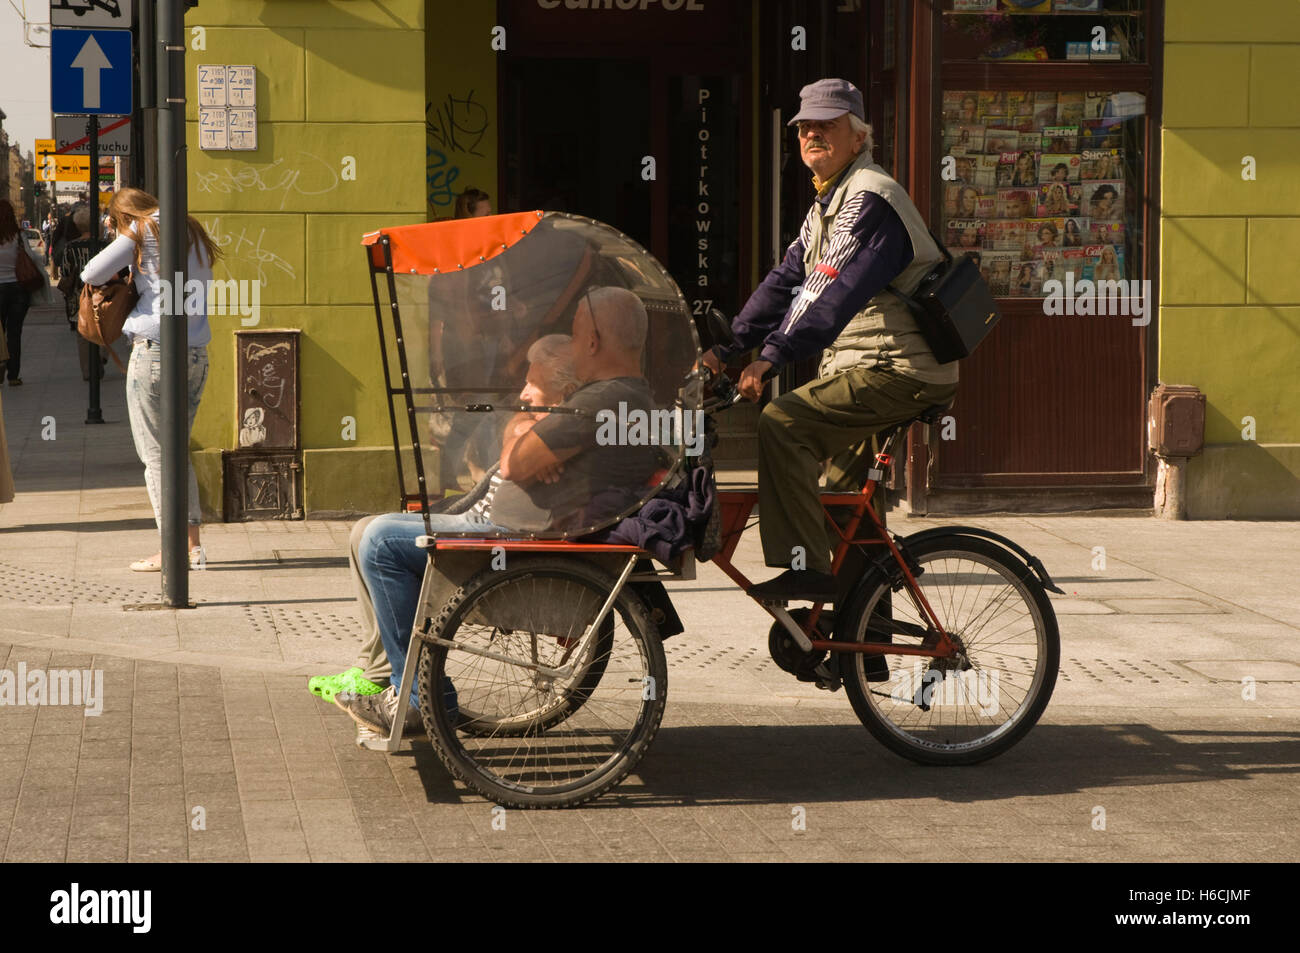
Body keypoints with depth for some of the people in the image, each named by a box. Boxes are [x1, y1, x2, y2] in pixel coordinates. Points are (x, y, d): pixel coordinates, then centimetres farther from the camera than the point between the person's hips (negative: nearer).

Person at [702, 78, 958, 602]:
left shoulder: (870, 197, -14)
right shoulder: (828, 205, 19)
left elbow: (840, 292, -27)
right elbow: (785, 283, 18)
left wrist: (773, 354, -35)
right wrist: (724, 349, 8)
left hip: (899, 372, -11)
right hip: (867, 368, 11)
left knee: (782, 421, -24)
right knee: (848, 493, 21)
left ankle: (805, 568, -24)